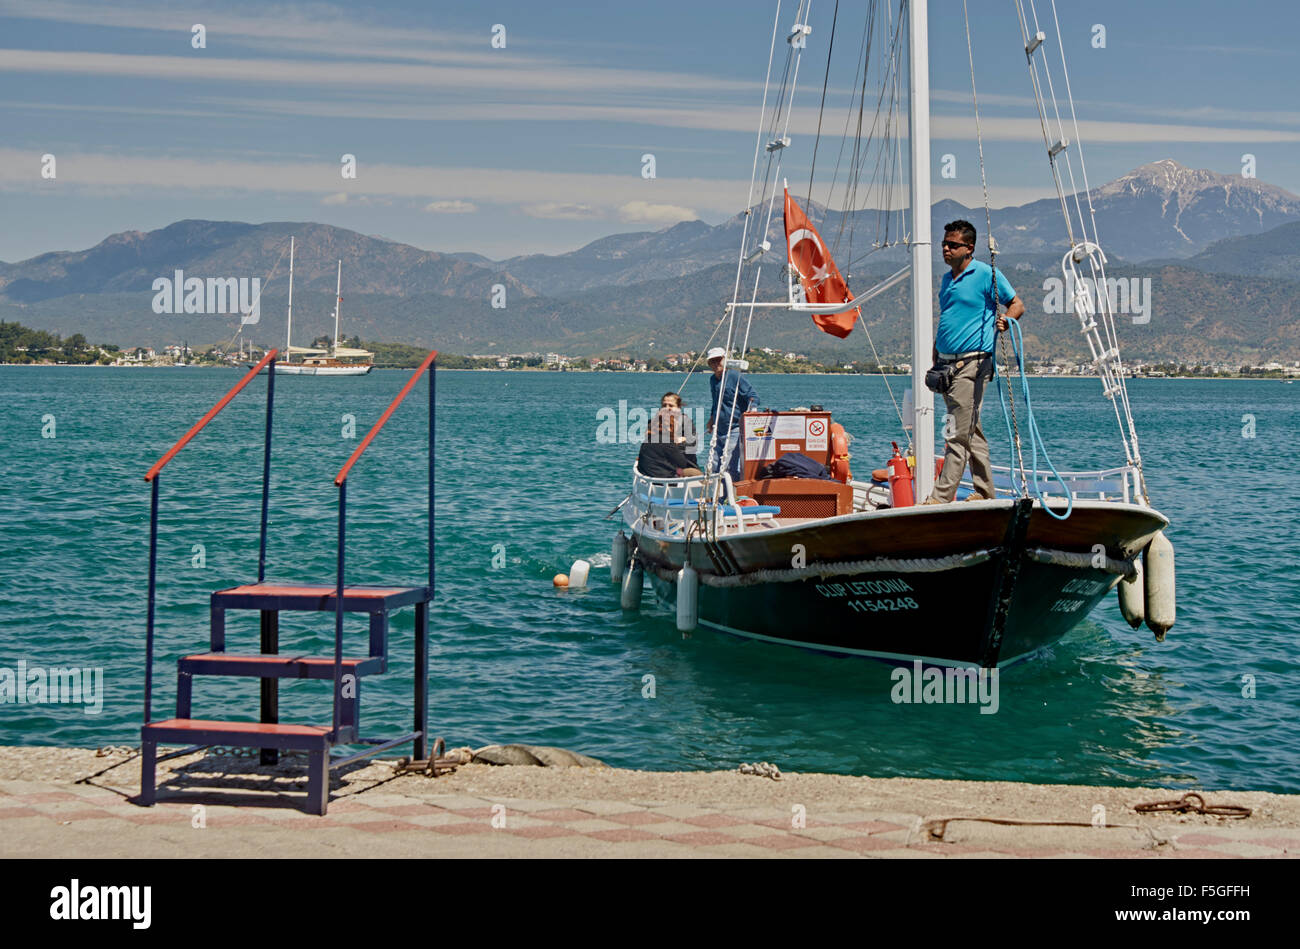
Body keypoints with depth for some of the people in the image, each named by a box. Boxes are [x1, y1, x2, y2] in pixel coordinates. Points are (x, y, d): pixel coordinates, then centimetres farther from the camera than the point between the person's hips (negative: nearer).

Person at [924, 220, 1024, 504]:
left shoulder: (986, 275, -4)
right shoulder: (947, 279, 18)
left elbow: (1017, 305, -1)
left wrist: (1004, 320, -22)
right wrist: (935, 363, 21)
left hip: (971, 363, -8)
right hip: (947, 363, 8)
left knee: (957, 435, -10)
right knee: (971, 432, 12)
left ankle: (941, 497, -12)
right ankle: (985, 490, 19)